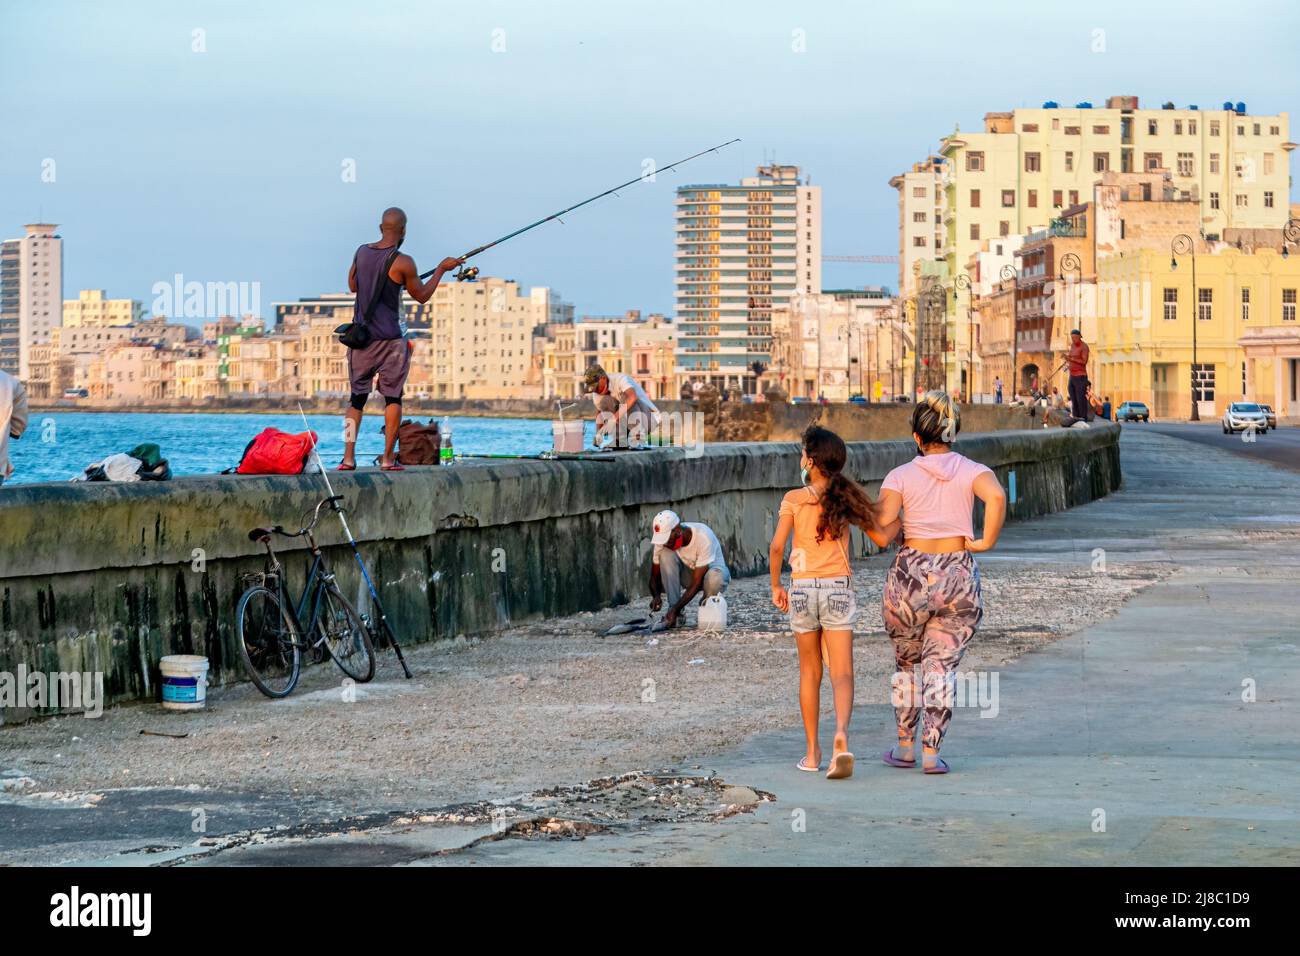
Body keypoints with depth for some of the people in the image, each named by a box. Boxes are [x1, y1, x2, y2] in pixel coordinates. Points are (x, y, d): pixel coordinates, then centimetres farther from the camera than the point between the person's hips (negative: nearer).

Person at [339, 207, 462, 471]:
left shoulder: (361, 252, 5)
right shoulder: (402, 262, -11)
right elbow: (422, 296, 1)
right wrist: (441, 269, 11)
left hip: (361, 337, 4)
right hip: (390, 340, -4)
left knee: (357, 397, 9)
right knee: (393, 398, 4)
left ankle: (348, 457, 1)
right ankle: (388, 458, 1)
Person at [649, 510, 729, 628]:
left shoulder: (703, 537, -33)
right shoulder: (663, 539, -19)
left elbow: (696, 583, -33)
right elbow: (654, 577, -11)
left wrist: (675, 609, -38)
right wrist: (656, 596, -33)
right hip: (687, 573, 4)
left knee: (713, 577, -41)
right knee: (666, 554, -27)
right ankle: (677, 615, -21)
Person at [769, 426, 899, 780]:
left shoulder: (794, 499, -5)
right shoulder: (846, 497, 0)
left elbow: (777, 547, -12)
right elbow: (882, 538, 4)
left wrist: (776, 586, 2)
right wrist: (900, 517, 24)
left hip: (802, 588, 0)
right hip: (838, 588, 0)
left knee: (809, 673, 14)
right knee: (842, 675, -2)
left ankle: (812, 751, 18)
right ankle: (841, 735, -28)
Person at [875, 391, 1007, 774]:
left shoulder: (901, 475, -1)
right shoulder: (972, 471, 0)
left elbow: (882, 522, -14)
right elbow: (996, 496, -21)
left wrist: (895, 536, 7)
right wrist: (986, 542, -10)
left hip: (910, 572, 0)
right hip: (959, 577, 0)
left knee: (906, 662, 17)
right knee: (942, 665, 4)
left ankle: (905, 746, 22)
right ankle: (931, 751, -1)